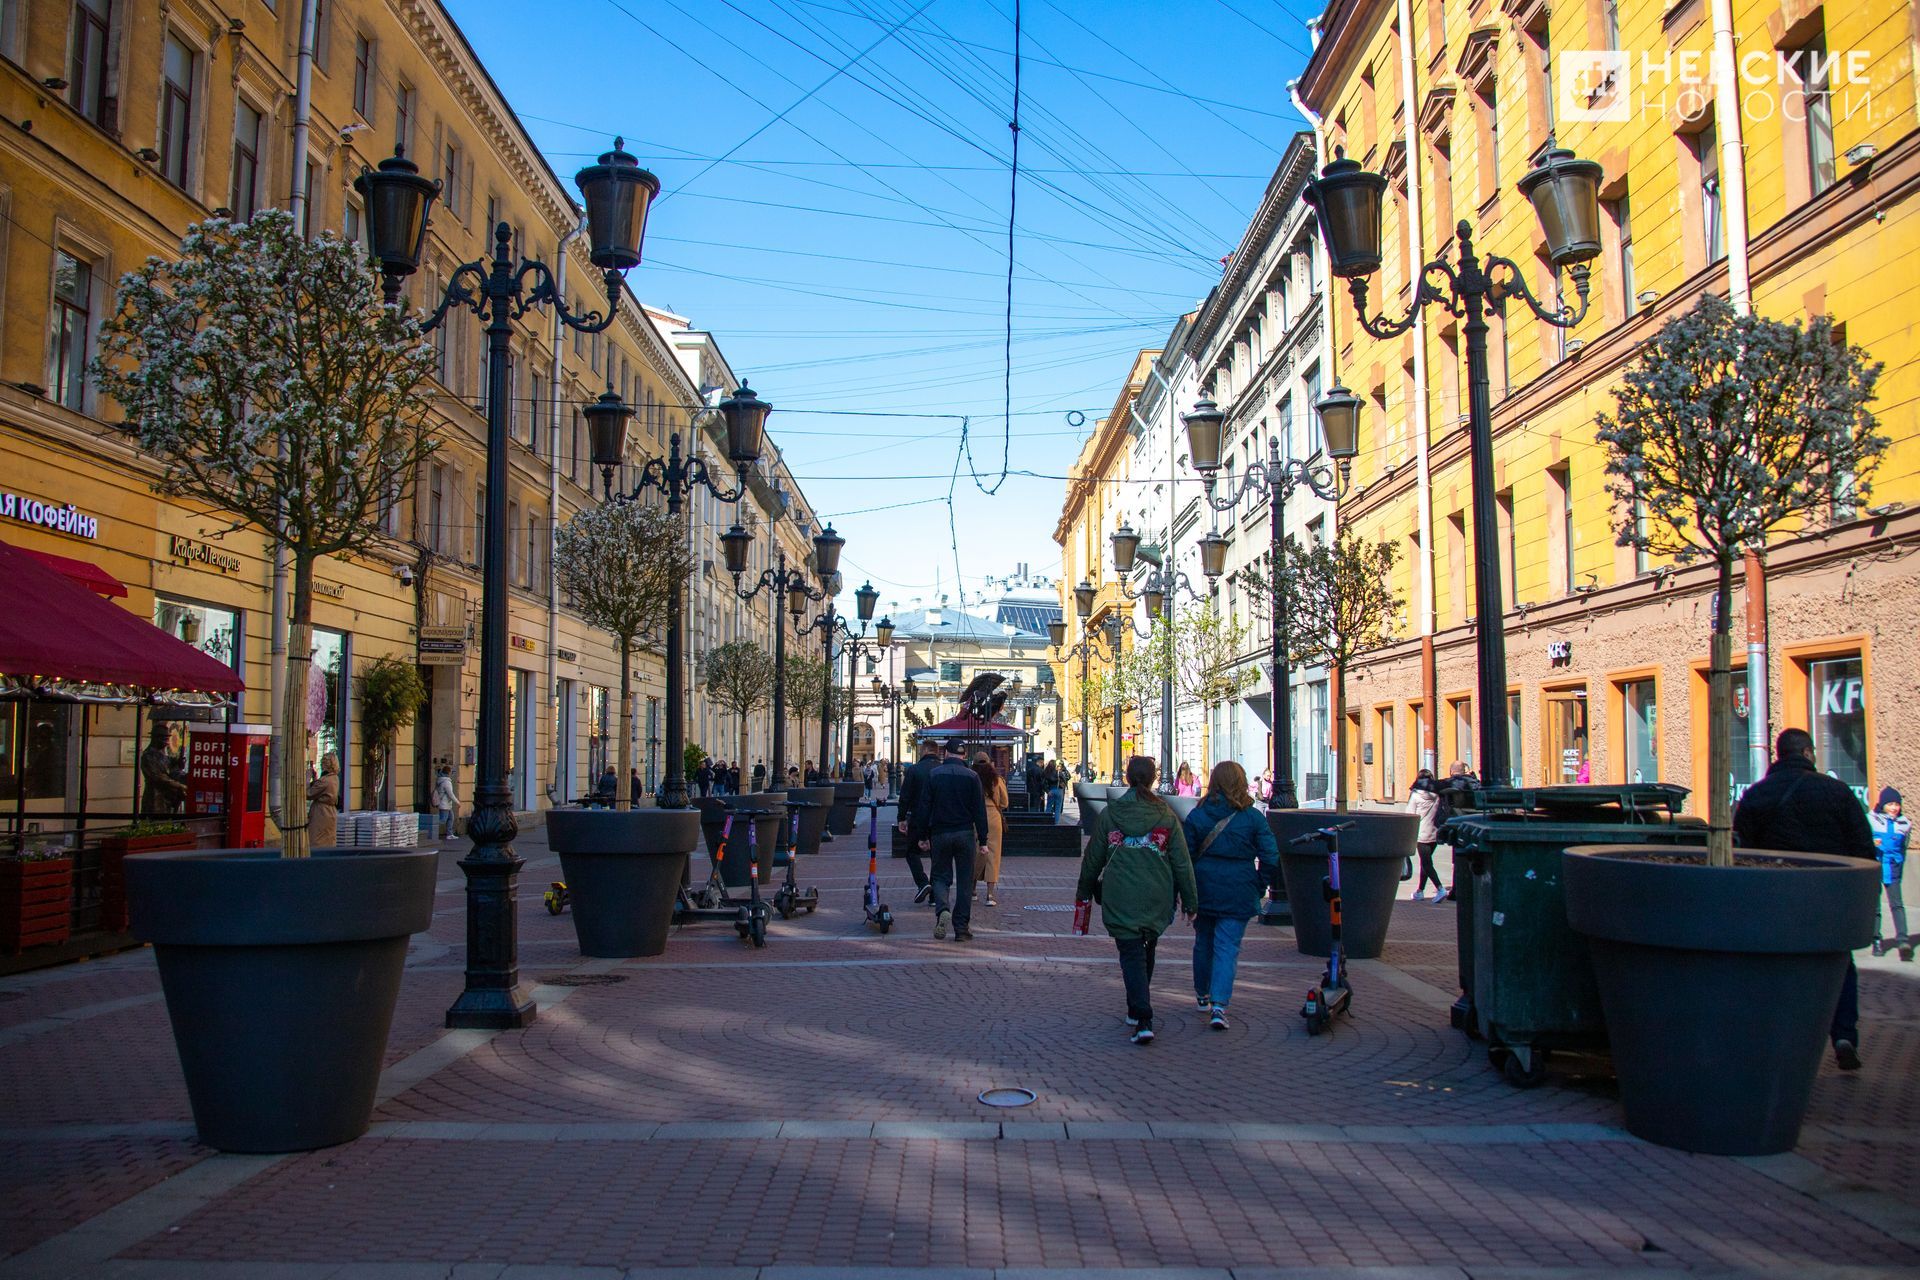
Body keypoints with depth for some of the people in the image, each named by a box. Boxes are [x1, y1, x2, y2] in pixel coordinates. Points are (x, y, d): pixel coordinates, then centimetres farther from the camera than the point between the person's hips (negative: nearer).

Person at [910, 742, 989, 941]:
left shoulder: (934, 774, -1)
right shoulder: (971, 776, -3)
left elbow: (924, 807, -1)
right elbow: (979, 810, -4)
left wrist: (922, 836, 7)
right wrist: (982, 841, 0)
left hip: (940, 834, 0)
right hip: (965, 834, 0)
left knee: (941, 876, 12)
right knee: (964, 881, 7)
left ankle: (942, 910, -17)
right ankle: (961, 928, 6)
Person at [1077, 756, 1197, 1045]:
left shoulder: (1109, 814, -1)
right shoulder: (1166, 815, 0)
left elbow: (1092, 858, 7)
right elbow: (1182, 863, 2)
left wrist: (1084, 891, 21)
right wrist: (1190, 901, 9)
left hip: (1120, 899, -2)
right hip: (1157, 900, 2)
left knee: (1132, 956, -1)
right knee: (1147, 952, 20)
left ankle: (1143, 1020, -15)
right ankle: (1137, 1010, 32)